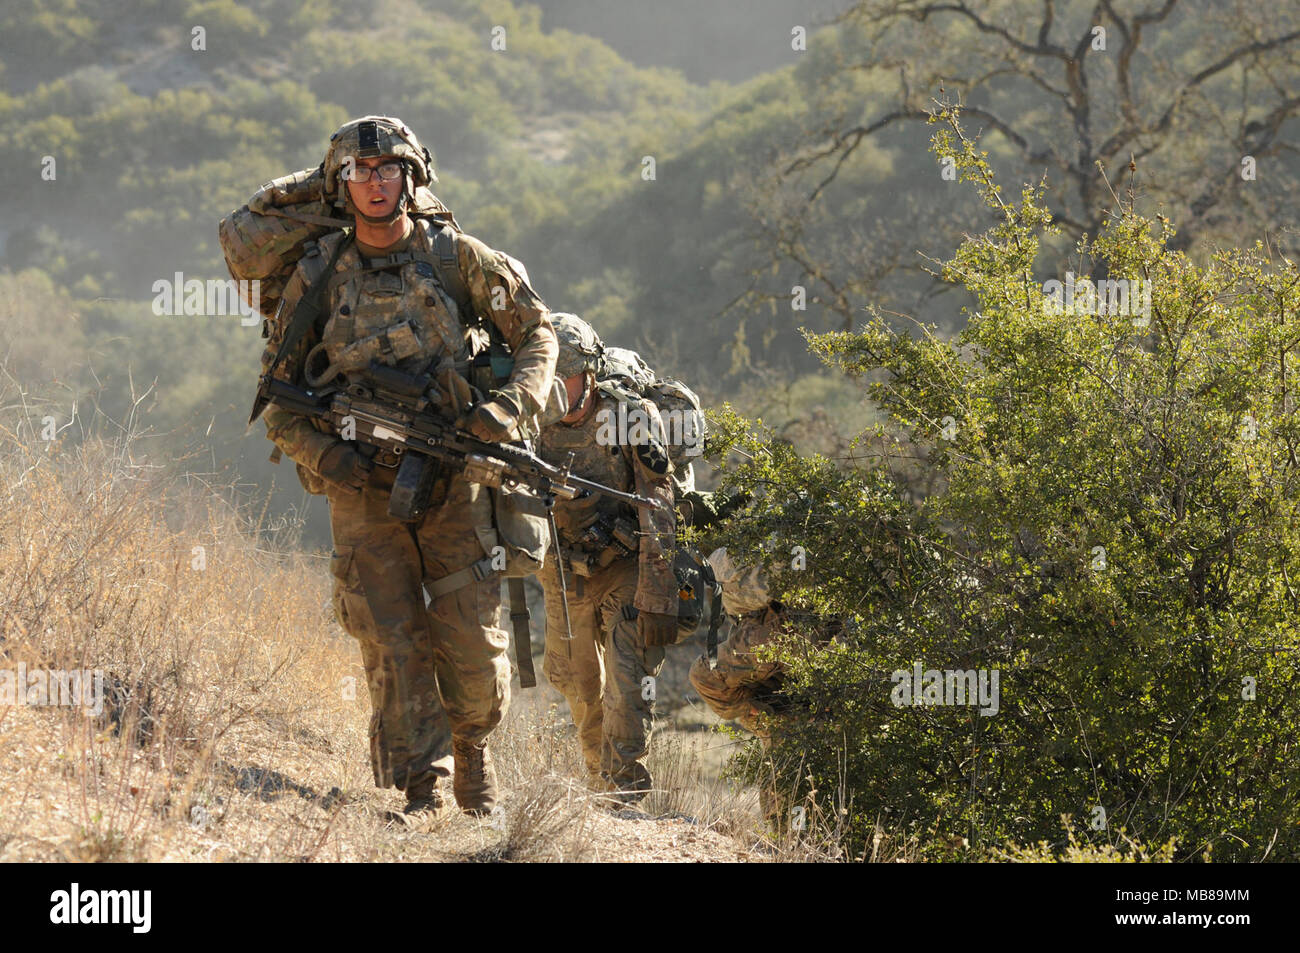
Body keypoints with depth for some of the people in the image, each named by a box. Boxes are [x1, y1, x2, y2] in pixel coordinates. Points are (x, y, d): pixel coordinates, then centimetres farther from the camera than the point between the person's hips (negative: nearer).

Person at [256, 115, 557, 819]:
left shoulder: (456, 258, 2)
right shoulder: (317, 276, 3)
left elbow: (537, 331, 10)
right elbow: (277, 391, 6)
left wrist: (508, 406, -7)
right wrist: (324, 455, -11)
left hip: (452, 477, 0)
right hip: (362, 484, 0)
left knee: (473, 636, -3)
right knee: (393, 643, -6)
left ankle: (472, 745, 25)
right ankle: (423, 788, 1)